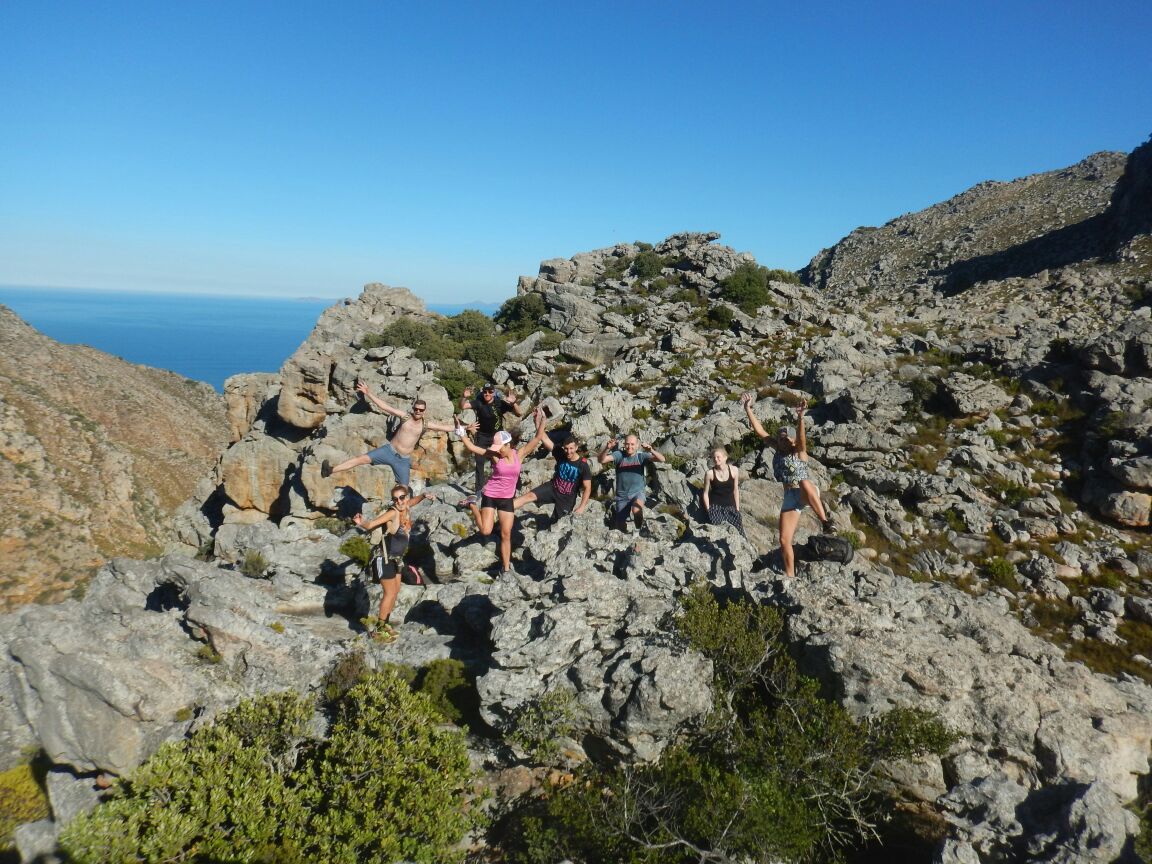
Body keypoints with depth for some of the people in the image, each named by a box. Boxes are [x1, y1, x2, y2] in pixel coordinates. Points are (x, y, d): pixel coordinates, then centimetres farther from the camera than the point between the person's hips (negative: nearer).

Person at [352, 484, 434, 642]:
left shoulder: (407, 507, -5)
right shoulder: (392, 513, -26)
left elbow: (413, 501, 16)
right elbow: (371, 525, -34)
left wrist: (424, 496, 0)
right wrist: (361, 523, -54)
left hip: (396, 558, 8)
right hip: (386, 559, -8)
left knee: (395, 591, 18)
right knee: (390, 594, 1)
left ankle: (385, 623, 34)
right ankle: (380, 629, 15)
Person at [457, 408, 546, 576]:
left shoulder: (519, 454, -8)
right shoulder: (494, 456, -12)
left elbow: (538, 438, -12)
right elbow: (472, 447, -11)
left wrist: (542, 420, -22)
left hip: (507, 499, 2)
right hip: (490, 495, -2)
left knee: (506, 535, 5)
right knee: (485, 531, -8)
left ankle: (506, 567, 19)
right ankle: (472, 504, 18)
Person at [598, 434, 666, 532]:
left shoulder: (641, 456, -9)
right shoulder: (619, 455, -9)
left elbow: (661, 459, -19)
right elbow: (602, 460, -20)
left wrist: (651, 450, -37)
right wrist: (607, 448, -38)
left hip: (638, 492, -1)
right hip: (622, 495, 1)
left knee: (636, 510, -33)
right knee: (619, 526, 9)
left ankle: (639, 530, -7)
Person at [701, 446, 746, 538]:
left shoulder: (734, 470, 0)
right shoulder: (709, 473, -5)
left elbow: (735, 490, 8)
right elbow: (705, 493, 2)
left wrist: (737, 510, 8)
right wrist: (709, 510, -4)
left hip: (730, 507, 2)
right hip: (715, 507, -2)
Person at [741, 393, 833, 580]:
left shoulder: (799, 451, -7)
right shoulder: (778, 450, 6)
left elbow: (801, 437, -30)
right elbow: (760, 431, 2)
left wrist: (800, 418, -47)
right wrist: (748, 409, -5)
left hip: (806, 494, -6)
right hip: (790, 498, 6)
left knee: (804, 483, -43)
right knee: (784, 540, 2)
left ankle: (825, 521, -31)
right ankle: (790, 575, 20)